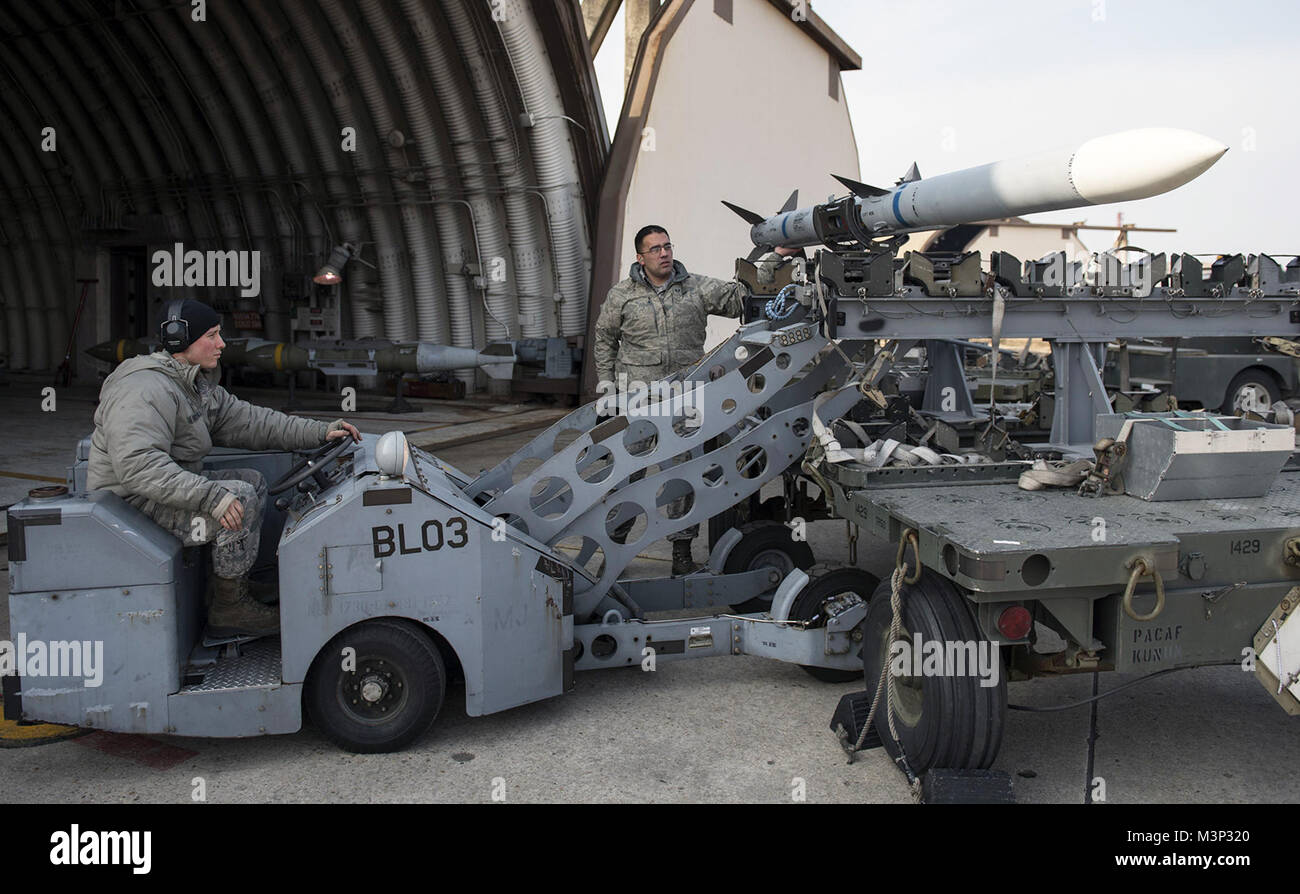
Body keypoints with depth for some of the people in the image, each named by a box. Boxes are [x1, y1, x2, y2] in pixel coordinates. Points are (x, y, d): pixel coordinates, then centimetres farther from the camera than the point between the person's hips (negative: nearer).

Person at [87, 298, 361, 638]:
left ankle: (242, 582, 9)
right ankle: (229, 609, -13)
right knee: (240, 497, -24)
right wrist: (210, 496, -41)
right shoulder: (145, 391, -23)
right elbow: (137, 464, -35)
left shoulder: (198, 385, 11)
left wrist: (319, 432, 1)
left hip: (171, 486, 11)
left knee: (252, 480, 13)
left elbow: (247, 420, 10)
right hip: (133, 505, -11)